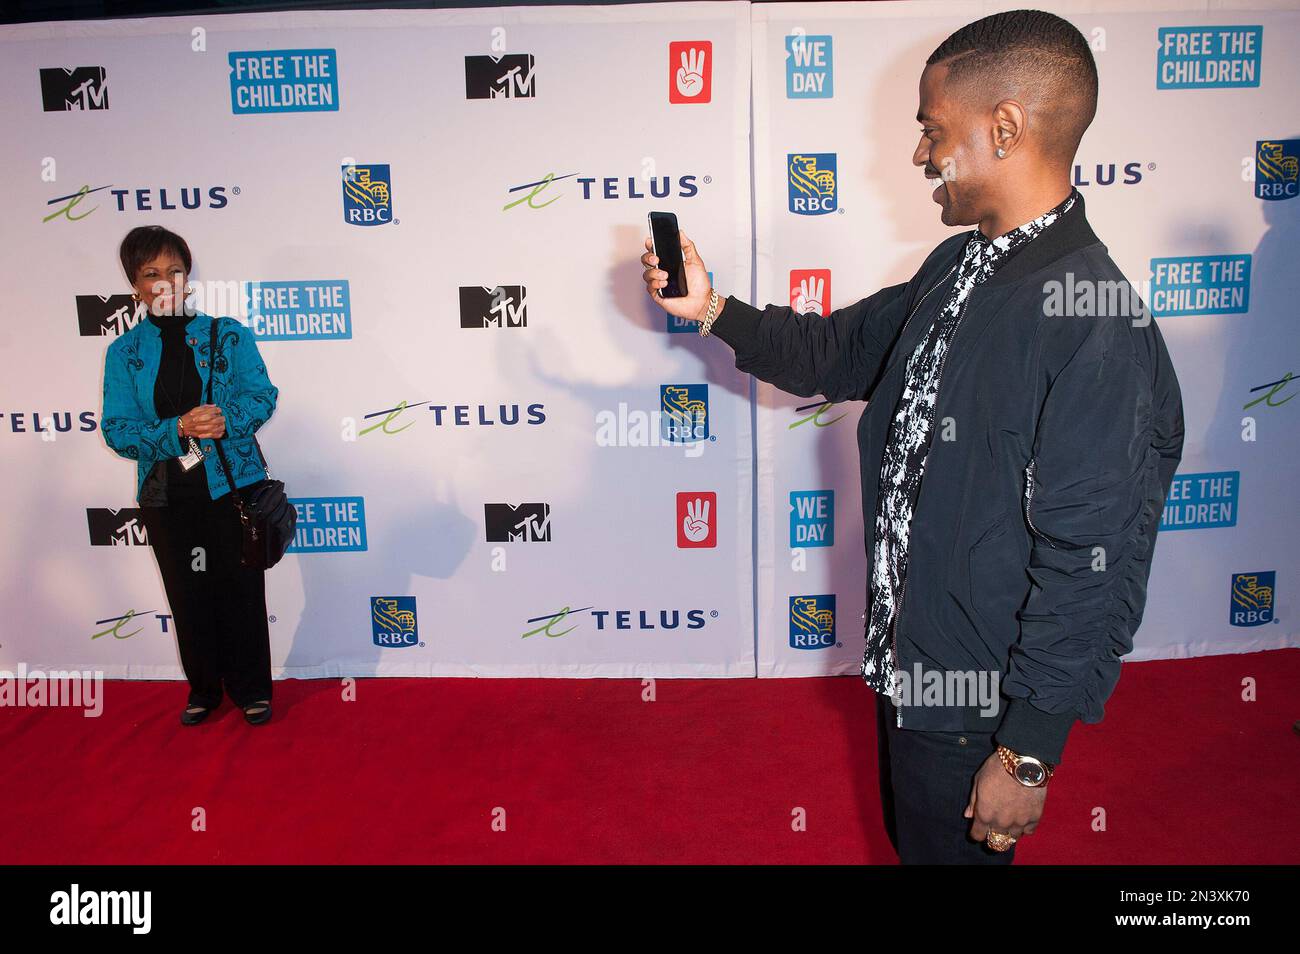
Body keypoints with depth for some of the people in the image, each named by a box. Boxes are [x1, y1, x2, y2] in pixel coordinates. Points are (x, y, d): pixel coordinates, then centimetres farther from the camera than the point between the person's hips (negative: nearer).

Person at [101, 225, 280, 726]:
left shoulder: (228, 335, 1)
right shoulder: (123, 353, 3)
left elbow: (262, 394, -7)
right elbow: (117, 429, -5)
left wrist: (227, 419, -27)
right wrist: (177, 430, -22)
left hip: (232, 484, -1)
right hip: (166, 494, 2)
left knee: (242, 590, 5)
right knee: (189, 596, 13)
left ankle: (252, 690, 21)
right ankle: (203, 689, 31)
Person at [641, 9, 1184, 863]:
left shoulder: (1097, 327, -28)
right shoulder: (959, 266, 0)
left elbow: (1092, 568, -26)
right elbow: (841, 353, 15)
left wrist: (1027, 755, -19)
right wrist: (712, 309, 4)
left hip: (979, 701, -8)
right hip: (906, 660, 8)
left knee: (953, 848, 17)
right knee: (910, 838, 28)